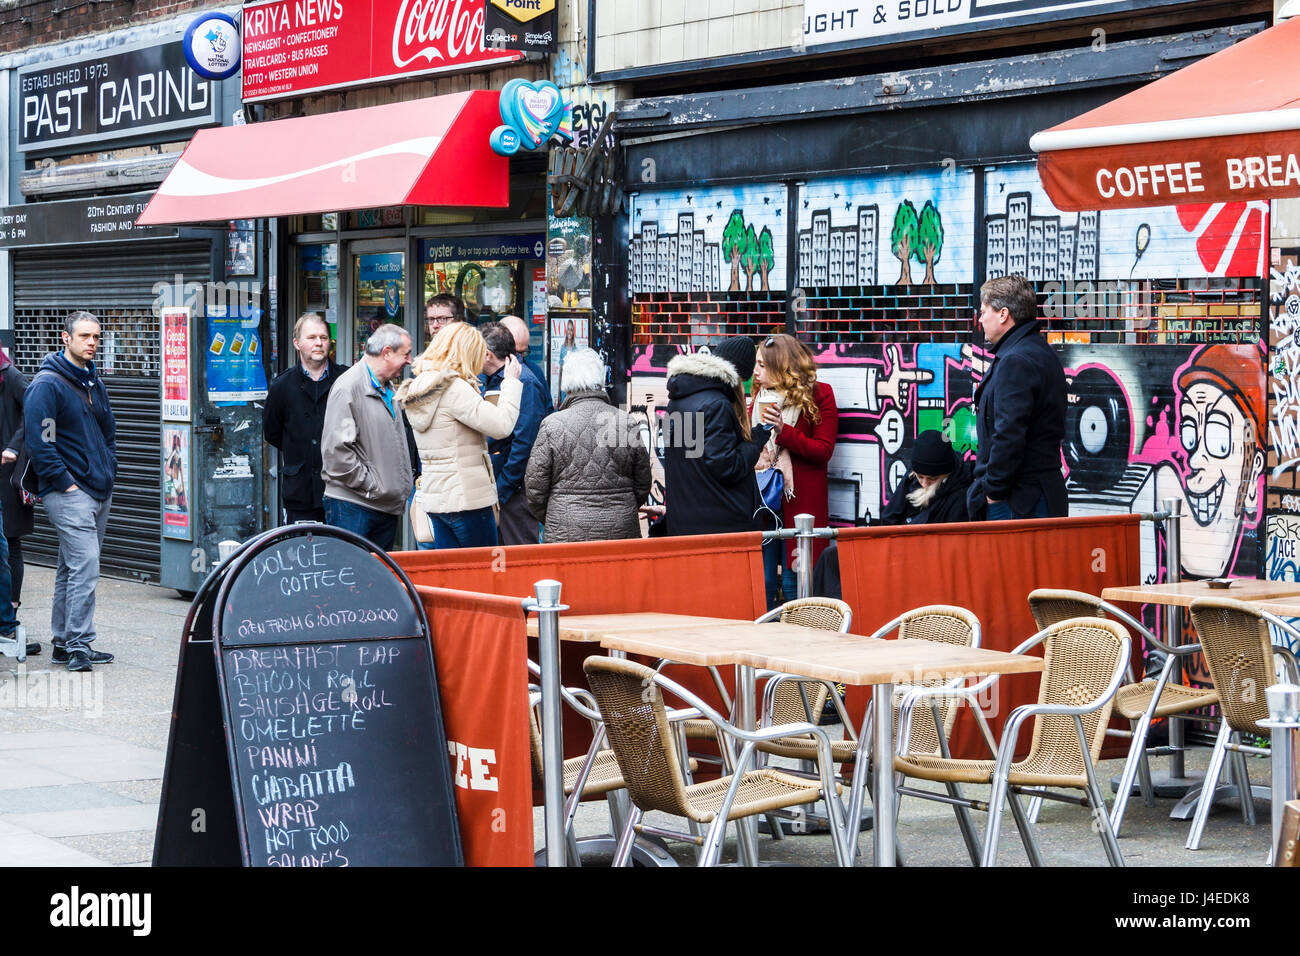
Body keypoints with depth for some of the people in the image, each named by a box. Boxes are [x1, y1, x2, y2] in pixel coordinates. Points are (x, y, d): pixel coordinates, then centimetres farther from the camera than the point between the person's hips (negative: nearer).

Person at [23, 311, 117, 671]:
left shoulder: (95, 383, 16)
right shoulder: (47, 383, -11)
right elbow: (39, 441, -16)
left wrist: (108, 472, 14)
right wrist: (65, 482, -16)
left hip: (100, 491, 8)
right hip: (68, 493, -8)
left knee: (73, 568, 12)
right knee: (85, 567, -16)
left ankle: (64, 642, 17)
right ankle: (78, 646, -15)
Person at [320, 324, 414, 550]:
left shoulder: (387, 388, 17)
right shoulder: (348, 387, -13)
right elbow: (336, 450, -19)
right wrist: (371, 485, -16)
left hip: (387, 505, 9)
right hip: (352, 505, -9)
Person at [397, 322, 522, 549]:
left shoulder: (419, 387, 11)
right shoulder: (455, 389, -16)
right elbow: (501, 425, -21)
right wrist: (511, 381, -9)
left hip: (434, 499, 9)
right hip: (467, 498, -9)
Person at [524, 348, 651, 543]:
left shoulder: (552, 425, -5)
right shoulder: (628, 423, 2)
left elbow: (535, 487, -1)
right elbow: (643, 487, 9)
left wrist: (549, 521, 15)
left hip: (566, 534, -2)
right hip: (621, 533, 2)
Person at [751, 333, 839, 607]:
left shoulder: (819, 395, -1)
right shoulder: (760, 399, 16)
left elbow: (823, 451, -8)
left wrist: (784, 431, -16)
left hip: (799, 502, -4)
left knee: (794, 583, -3)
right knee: (762, 580, 0)